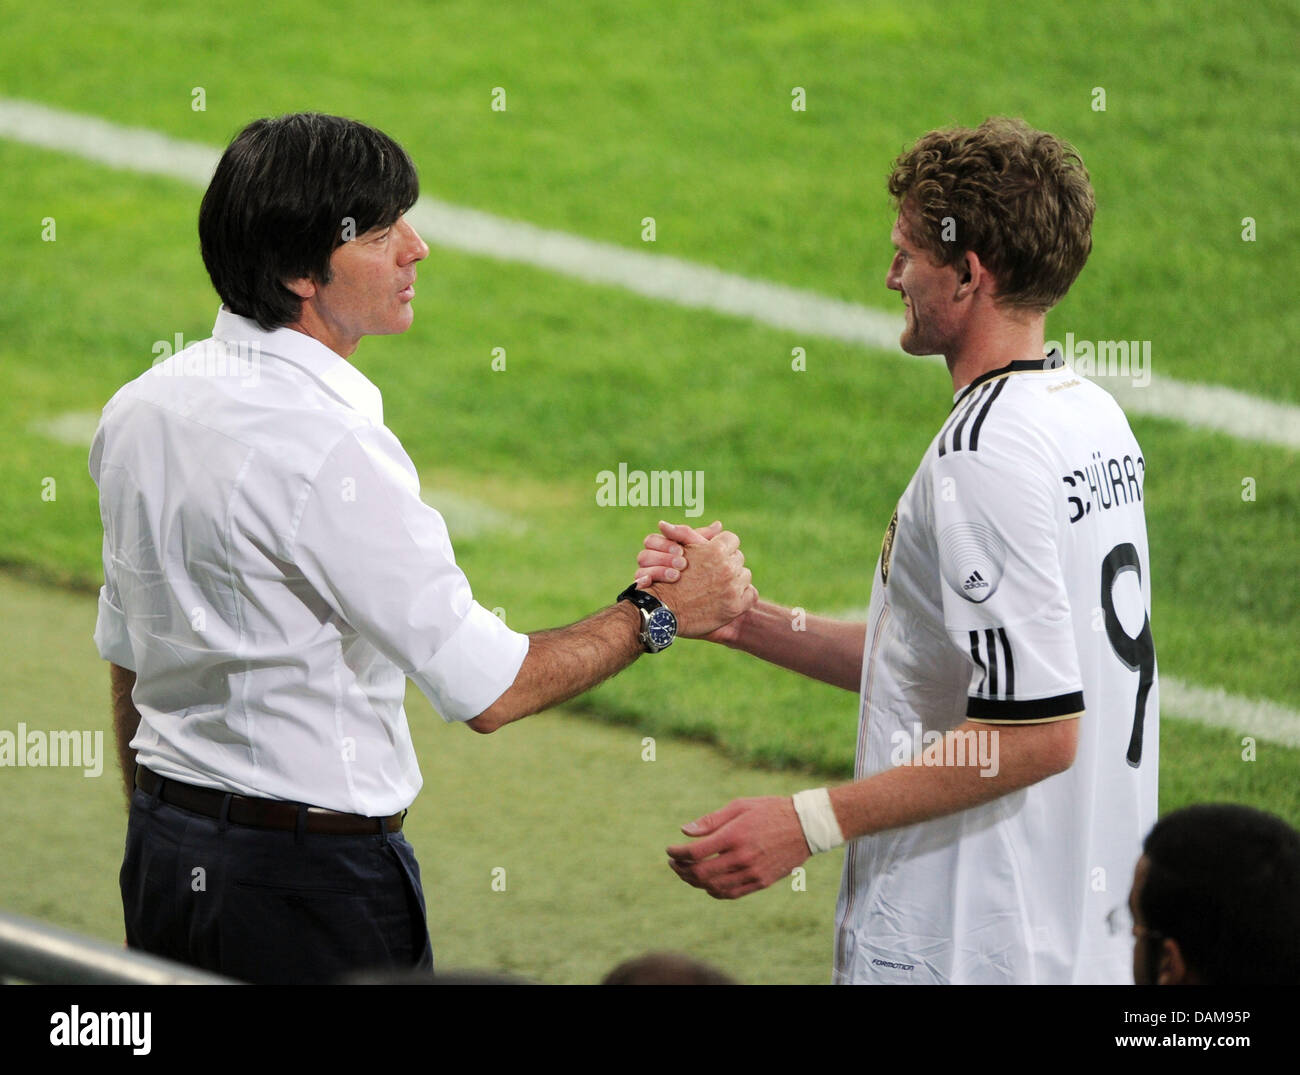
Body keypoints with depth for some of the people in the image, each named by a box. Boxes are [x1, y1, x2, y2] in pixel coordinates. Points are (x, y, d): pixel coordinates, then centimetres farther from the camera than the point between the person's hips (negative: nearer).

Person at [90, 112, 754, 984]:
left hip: (163, 857, 9)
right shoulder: (333, 451, -22)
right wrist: (658, 612, -6)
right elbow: (490, 690, -19)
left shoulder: (139, 407, 5)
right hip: (311, 879, -9)